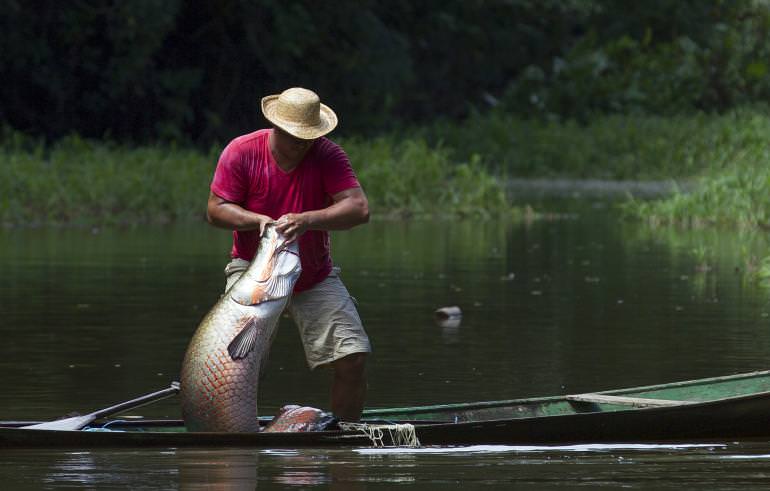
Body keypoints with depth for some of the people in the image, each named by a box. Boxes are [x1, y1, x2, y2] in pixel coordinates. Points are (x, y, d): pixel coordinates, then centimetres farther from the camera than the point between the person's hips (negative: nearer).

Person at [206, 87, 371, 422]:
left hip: (315, 277, 1)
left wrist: (306, 220, -39)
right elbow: (215, 210, -10)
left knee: (353, 356, -9)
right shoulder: (241, 152, -12)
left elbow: (359, 209, -24)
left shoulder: (328, 155, -12)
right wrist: (258, 220, -29)